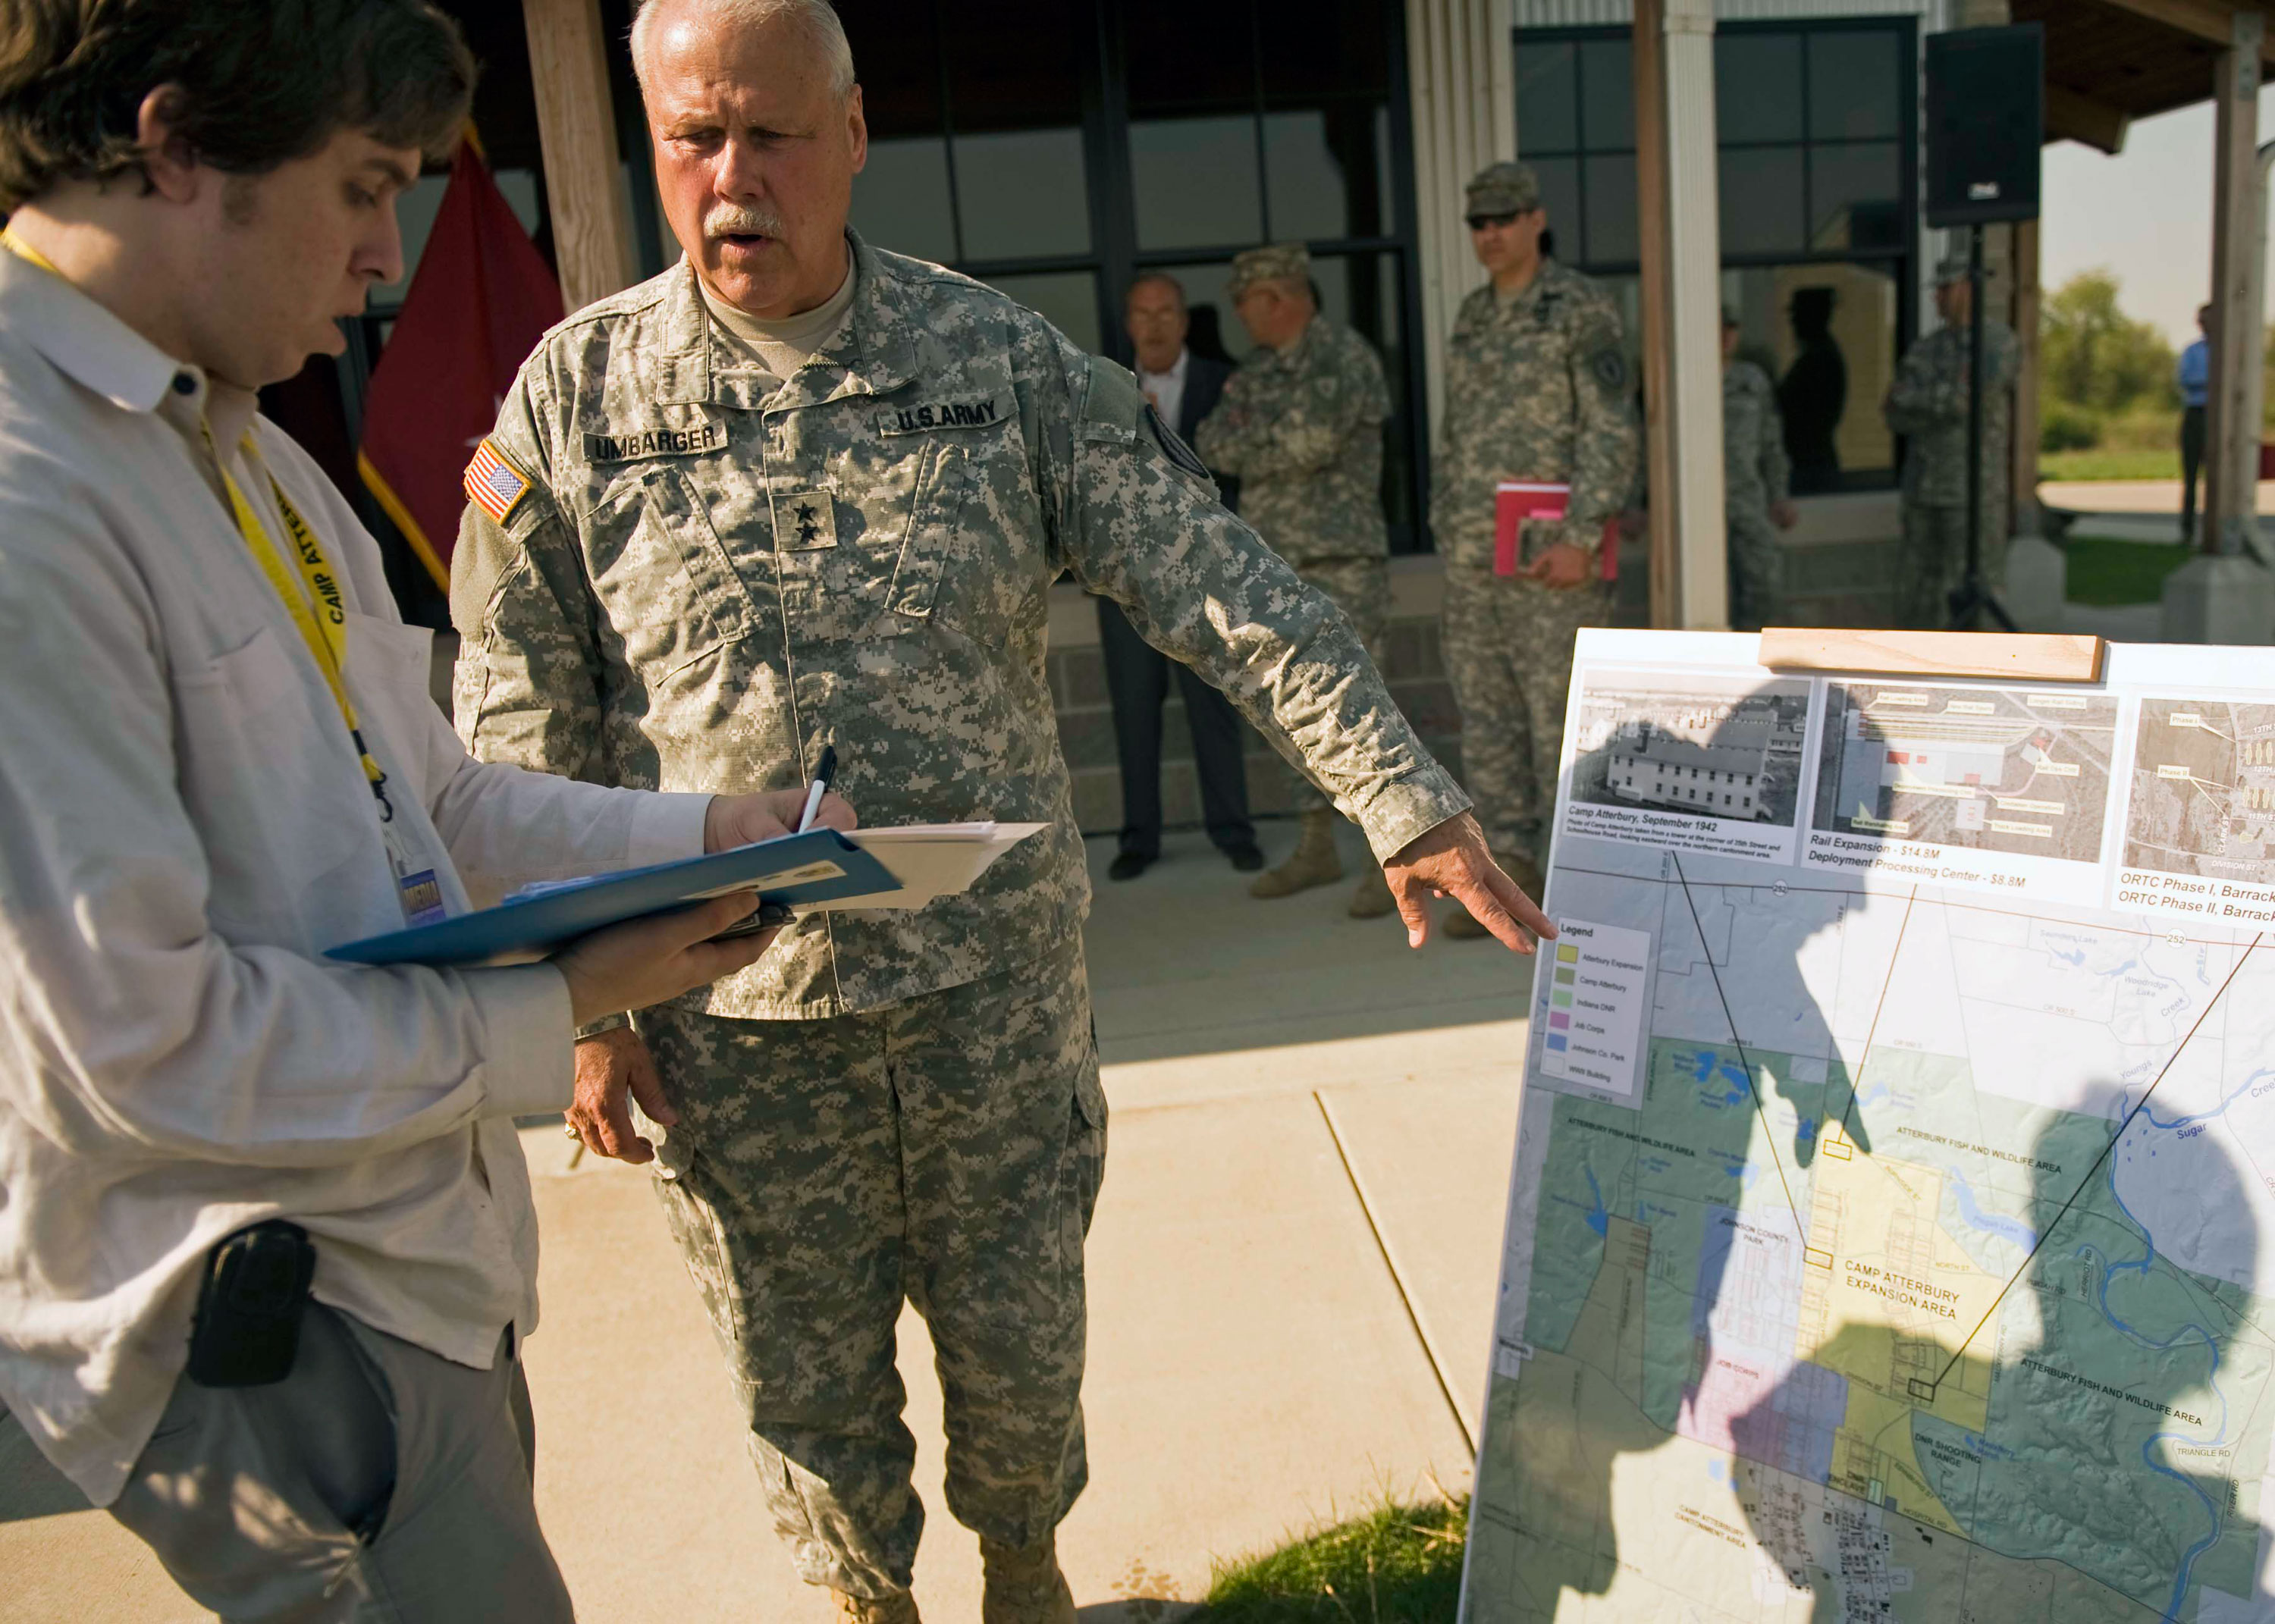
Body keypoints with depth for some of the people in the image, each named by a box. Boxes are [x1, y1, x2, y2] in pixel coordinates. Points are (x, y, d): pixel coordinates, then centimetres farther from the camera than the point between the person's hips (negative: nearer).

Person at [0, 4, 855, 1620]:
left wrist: (699, 830, 1)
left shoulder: (244, 451, 8)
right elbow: (140, 1040, -25)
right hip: (259, 1322, -9)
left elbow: (428, 800, 12)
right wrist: (551, 1016, -16)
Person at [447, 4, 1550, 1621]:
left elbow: (1218, 588, -9)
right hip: (730, 1013, 0)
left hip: (995, 980, 0)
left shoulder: (1002, 361, -4)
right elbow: (519, 732, 1)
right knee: (804, 1376, 17)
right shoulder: (574, 395, -3)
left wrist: (1403, 796, -17)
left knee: (1021, 1339, 18)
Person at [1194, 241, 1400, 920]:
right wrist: (1277, 445, -12)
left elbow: (1312, 441, -21)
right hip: (1275, 565, 8)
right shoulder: (1255, 371, 15)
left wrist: (1246, 444, -4)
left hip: (1340, 563, -8)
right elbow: (1212, 443, 5)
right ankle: (1316, 849, 21)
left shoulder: (1344, 357, -8)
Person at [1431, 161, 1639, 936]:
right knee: (1486, 714, 6)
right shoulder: (1471, 318, 16)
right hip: (1474, 553, 7)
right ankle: (1510, 872, 14)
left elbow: (1611, 431, -12)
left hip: (1550, 546, -7)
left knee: (1561, 713, -4)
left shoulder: (1582, 307, -5)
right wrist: (1447, 533, 13)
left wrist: (1581, 539, -20)